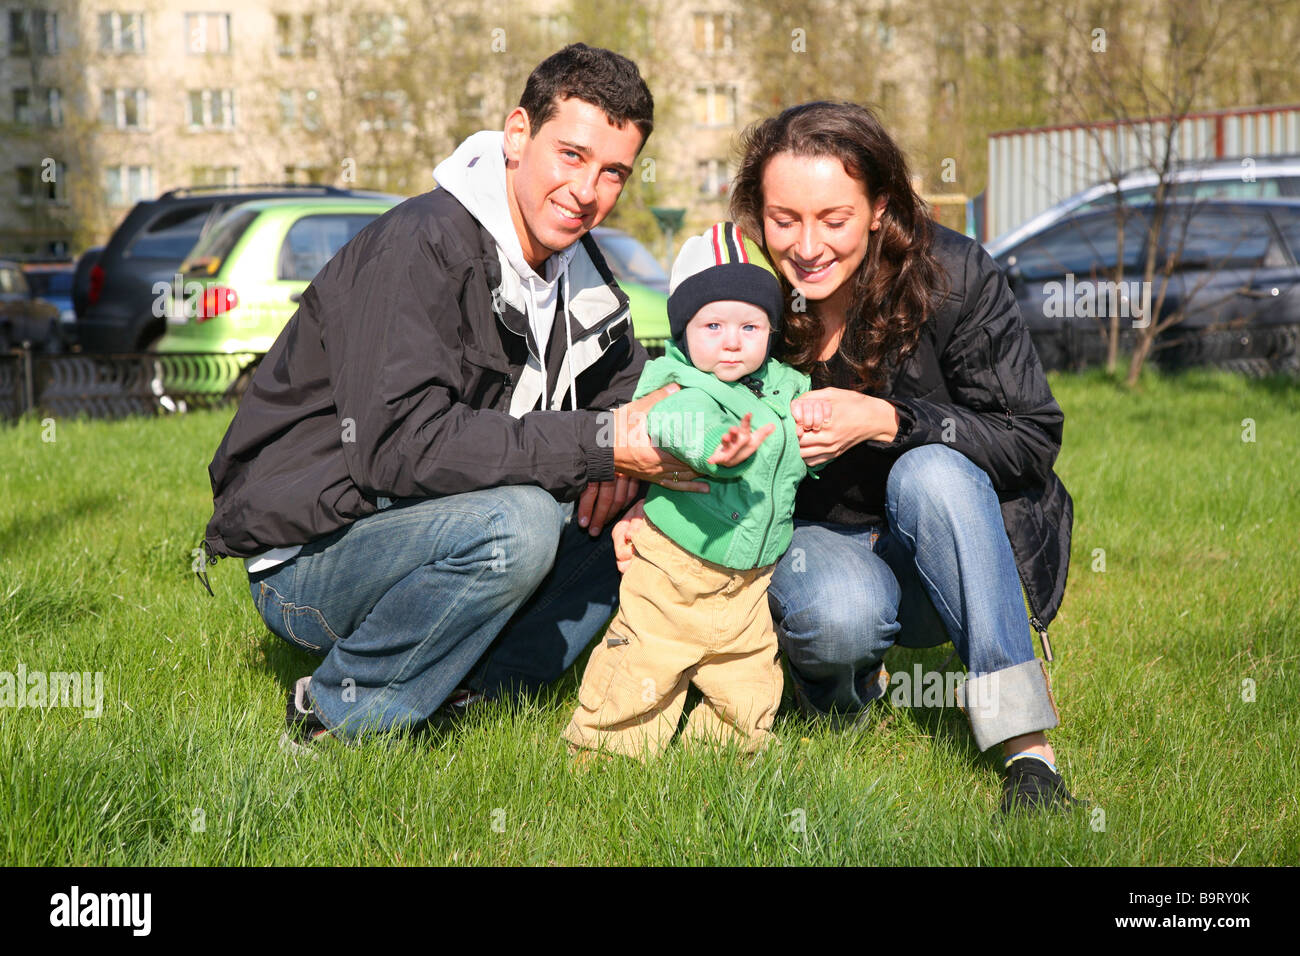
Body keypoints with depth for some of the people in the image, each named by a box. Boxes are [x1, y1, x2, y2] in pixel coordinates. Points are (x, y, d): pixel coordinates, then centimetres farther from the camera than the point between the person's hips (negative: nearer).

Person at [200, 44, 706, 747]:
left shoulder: (577, 267, 7)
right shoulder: (418, 249, -21)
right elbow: (398, 443, -32)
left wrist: (622, 457, -7)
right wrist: (600, 444, -33)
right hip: (310, 552, -8)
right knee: (516, 523, -34)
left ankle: (464, 687, -6)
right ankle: (334, 718, -15)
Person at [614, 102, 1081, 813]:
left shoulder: (951, 275, -16)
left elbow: (1033, 435, -15)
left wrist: (886, 422, -27)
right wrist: (648, 509, -18)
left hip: (937, 543, 0)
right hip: (809, 534, 0)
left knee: (931, 472, -34)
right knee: (838, 614, -34)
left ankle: (1027, 748, -34)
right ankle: (845, 676, 5)